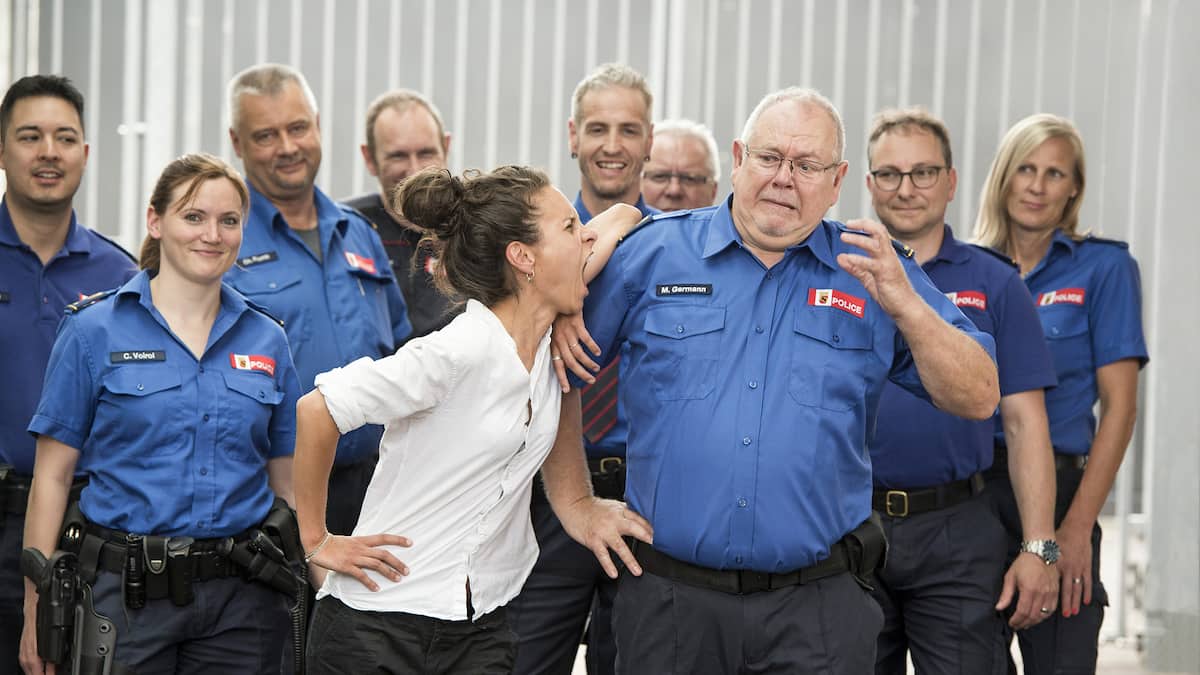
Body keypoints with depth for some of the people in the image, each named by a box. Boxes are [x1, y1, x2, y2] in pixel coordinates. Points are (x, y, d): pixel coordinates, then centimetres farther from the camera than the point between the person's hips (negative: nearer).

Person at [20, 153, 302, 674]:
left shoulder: (266, 339, 8)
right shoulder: (95, 330, -1)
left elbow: (286, 481, 13)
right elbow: (52, 477, -2)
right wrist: (38, 614, -6)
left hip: (242, 601, 3)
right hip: (124, 591, -3)